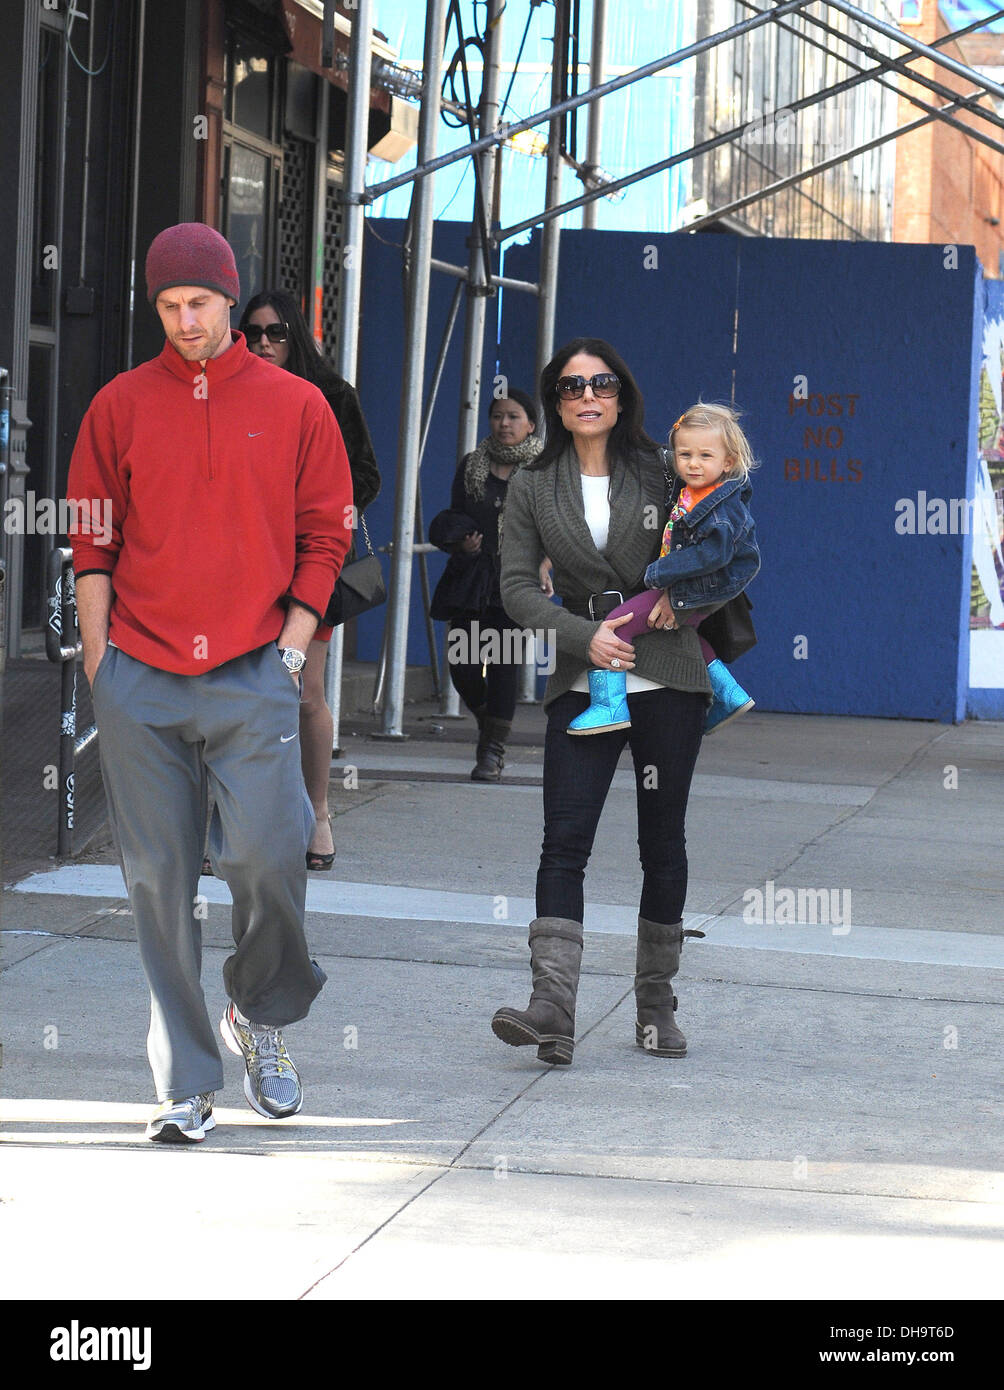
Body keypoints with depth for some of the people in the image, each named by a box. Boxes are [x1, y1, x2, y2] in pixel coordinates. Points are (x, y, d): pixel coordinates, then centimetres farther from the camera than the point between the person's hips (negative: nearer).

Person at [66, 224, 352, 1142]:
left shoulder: (294, 406, 6)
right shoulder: (120, 406, 8)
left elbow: (324, 538, 8)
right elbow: (90, 541, 10)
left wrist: (292, 648, 0)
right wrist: (100, 654, 3)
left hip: (252, 677, -1)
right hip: (140, 680, 1)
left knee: (267, 854, -14)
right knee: (160, 878, 0)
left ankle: (260, 1016, 15)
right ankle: (186, 1085, 6)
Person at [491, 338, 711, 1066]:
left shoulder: (660, 474, 4)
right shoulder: (535, 488, 6)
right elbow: (518, 584, -1)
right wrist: (585, 637, -13)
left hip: (667, 678, 0)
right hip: (583, 686, 0)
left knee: (663, 846, 5)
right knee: (564, 843, -12)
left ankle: (657, 1005, 17)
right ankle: (552, 1010, -21)